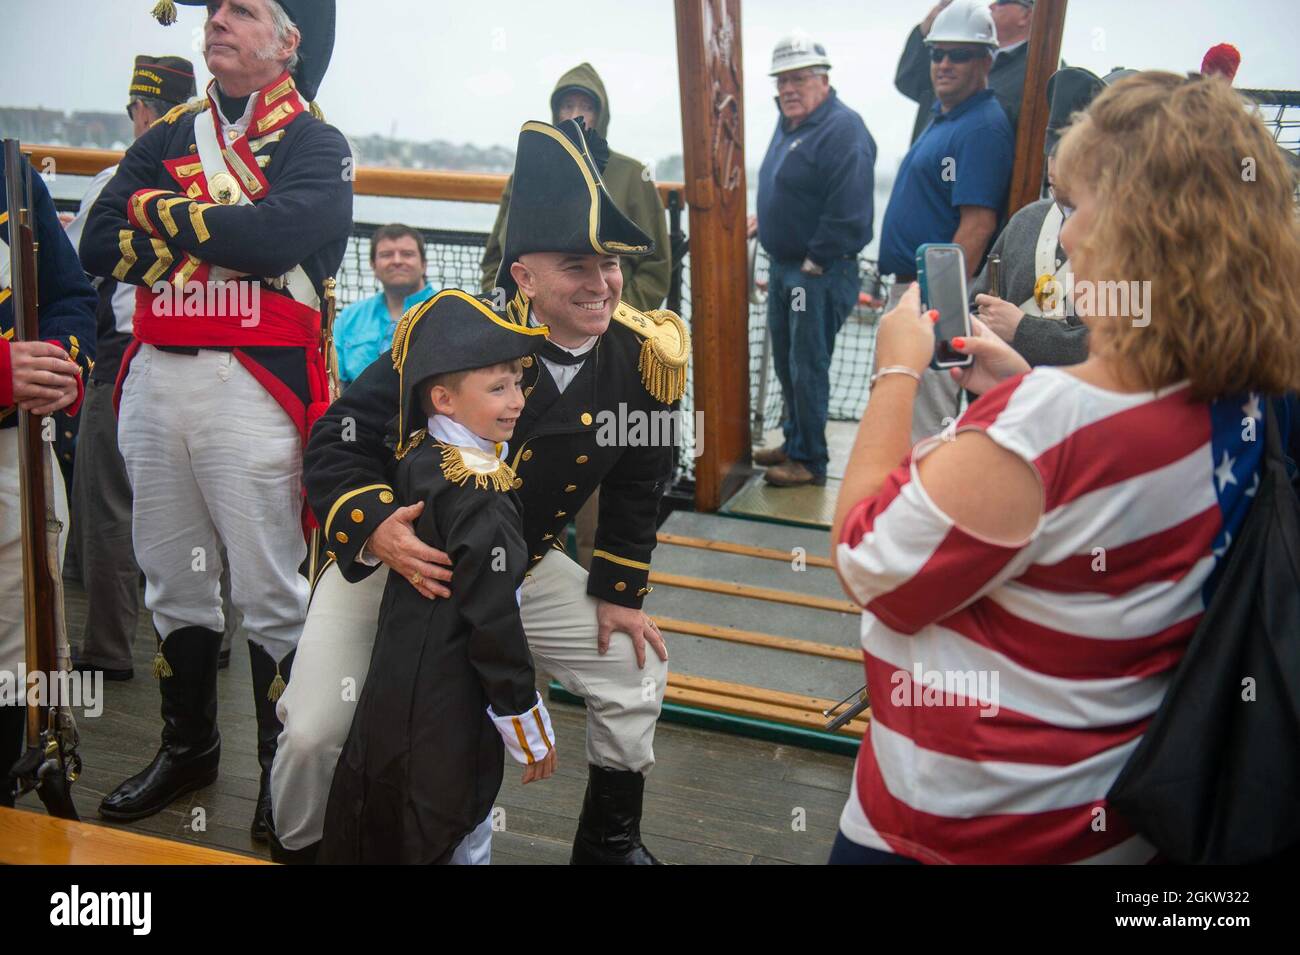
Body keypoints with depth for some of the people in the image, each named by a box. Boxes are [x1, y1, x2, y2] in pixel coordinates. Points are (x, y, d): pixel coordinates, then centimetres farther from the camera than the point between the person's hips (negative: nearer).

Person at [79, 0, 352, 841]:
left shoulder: (316, 147, -1)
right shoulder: (168, 136, 14)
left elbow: (275, 235, -22)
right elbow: (99, 246, 2)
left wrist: (161, 211, -7)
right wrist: (216, 232, -11)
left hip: (254, 386, -5)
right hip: (154, 381, 6)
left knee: (268, 590, 0)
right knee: (174, 580, 14)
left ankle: (285, 768, 15)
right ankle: (188, 747, 30)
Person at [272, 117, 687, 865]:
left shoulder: (644, 357, -15)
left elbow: (639, 481, 2)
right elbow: (336, 444, -24)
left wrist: (618, 591, 3)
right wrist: (377, 529, -41)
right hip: (389, 557, -4)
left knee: (636, 676, 5)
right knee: (314, 734, -12)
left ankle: (611, 840, 31)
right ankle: (298, 847, 23)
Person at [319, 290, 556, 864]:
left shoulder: (415, 459, 3)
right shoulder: (479, 497, -22)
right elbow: (492, 623, -21)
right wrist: (530, 731, -12)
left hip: (389, 696, 9)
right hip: (442, 719, -9)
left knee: (369, 832, 19)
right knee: (430, 841, 3)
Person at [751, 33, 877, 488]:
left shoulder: (842, 128, -20)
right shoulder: (789, 122, 11)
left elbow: (847, 212, -25)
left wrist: (813, 264, -21)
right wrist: (765, 219, 13)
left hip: (819, 274, -9)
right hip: (782, 266, 10)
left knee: (807, 369, -1)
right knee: (785, 363, 19)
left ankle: (810, 461, 10)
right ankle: (794, 441, 33)